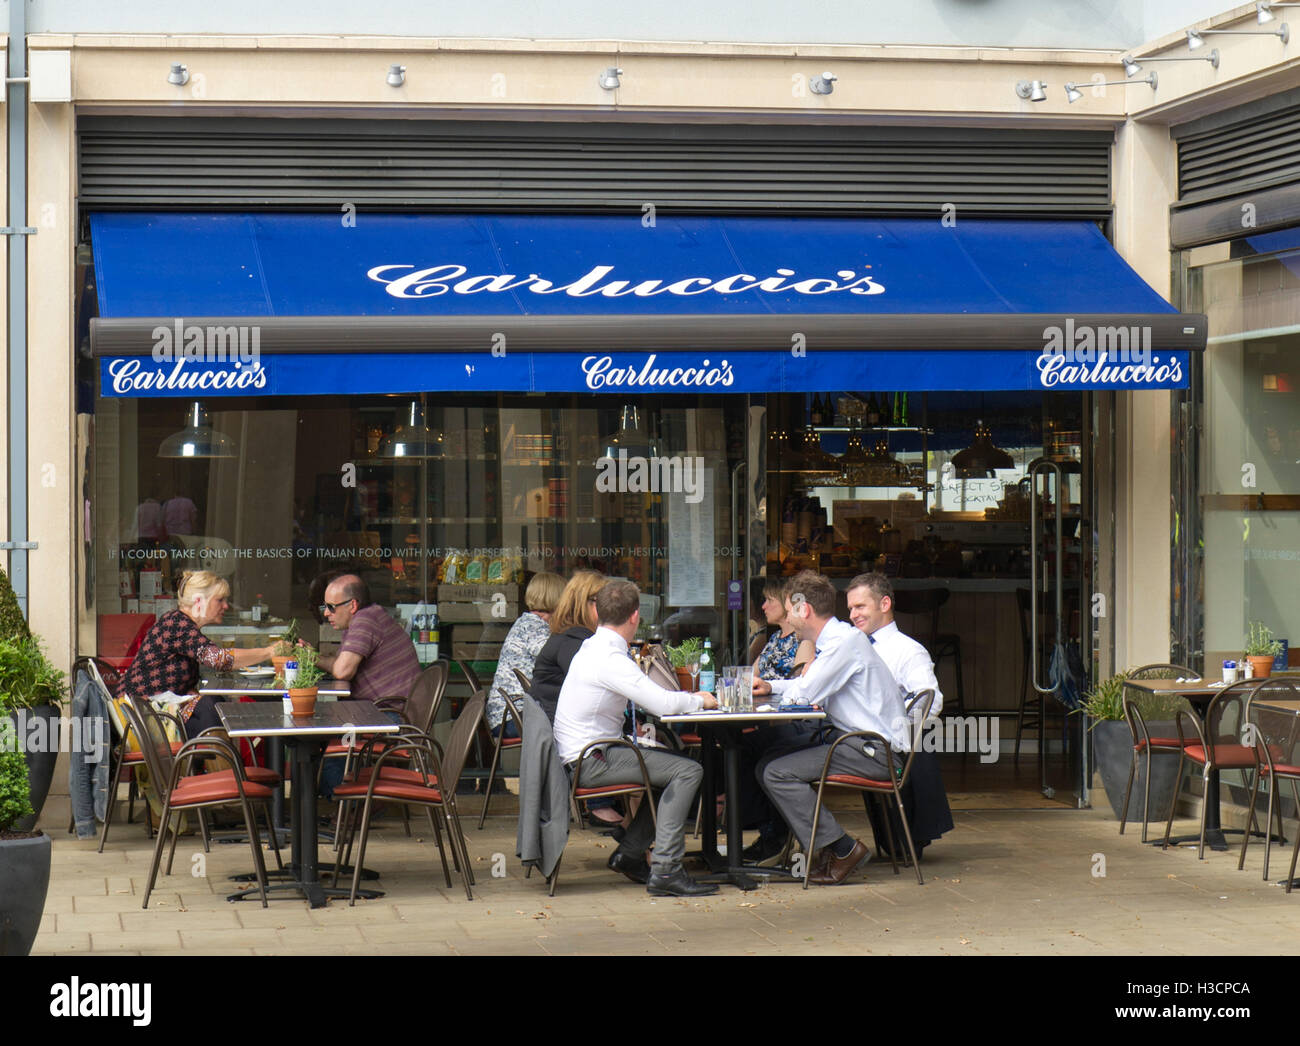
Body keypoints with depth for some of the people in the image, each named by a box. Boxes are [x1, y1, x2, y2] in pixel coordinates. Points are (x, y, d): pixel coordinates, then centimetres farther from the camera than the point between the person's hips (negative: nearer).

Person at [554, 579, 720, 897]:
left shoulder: (591, 648, 13)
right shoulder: (610, 659, -19)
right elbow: (662, 704, -25)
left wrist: (690, 699, 14)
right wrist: (699, 701, -6)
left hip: (579, 757, 10)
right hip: (591, 761, -10)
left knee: (671, 761, 20)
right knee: (688, 771, -14)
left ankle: (629, 854, 19)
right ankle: (665, 870, -19)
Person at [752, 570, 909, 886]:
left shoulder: (844, 641, -17)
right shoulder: (835, 640, 15)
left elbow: (802, 695, -19)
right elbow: (809, 687, 32)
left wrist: (783, 692, 3)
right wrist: (771, 686, 19)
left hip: (873, 752, -10)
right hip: (855, 741, 10)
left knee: (777, 773, -18)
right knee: (768, 763, 10)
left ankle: (842, 849, -14)